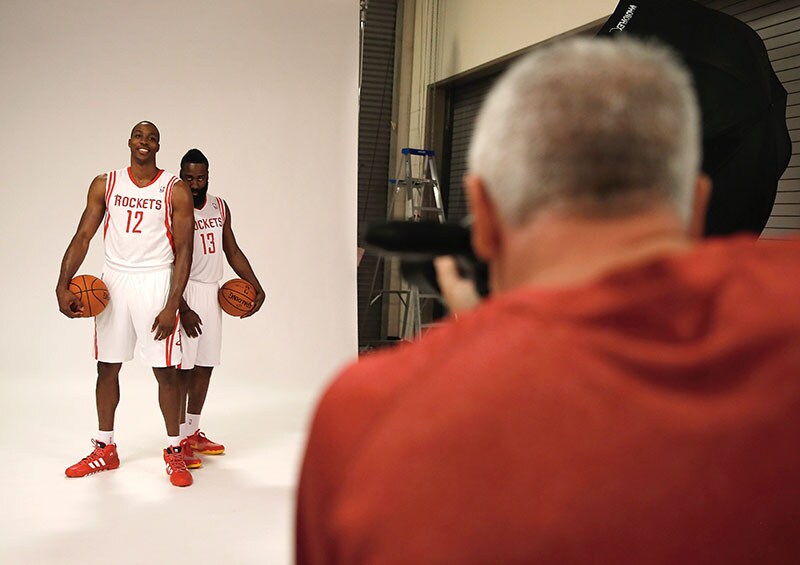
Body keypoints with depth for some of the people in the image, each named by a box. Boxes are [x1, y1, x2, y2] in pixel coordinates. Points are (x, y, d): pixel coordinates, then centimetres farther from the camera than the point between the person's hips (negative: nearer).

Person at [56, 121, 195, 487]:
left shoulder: (175, 190, -2)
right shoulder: (105, 184, 6)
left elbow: (184, 251, -5)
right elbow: (83, 236, 3)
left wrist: (172, 306, -13)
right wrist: (63, 285, -10)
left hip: (156, 282, -3)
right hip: (114, 280, 3)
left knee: (165, 370, -2)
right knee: (107, 367, 9)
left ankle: (174, 451, 12)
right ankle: (105, 450, 24)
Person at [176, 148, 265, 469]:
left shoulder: (220, 207, 10)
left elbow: (233, 252, 16)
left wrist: (255, 286, 5)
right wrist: (182, 309, -19)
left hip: (212, 293, 7)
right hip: (183, 294, -7)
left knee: (205, 366, 12)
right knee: (182, 368, -4)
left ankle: (193, 433, 25)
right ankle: (179, 442, 4)